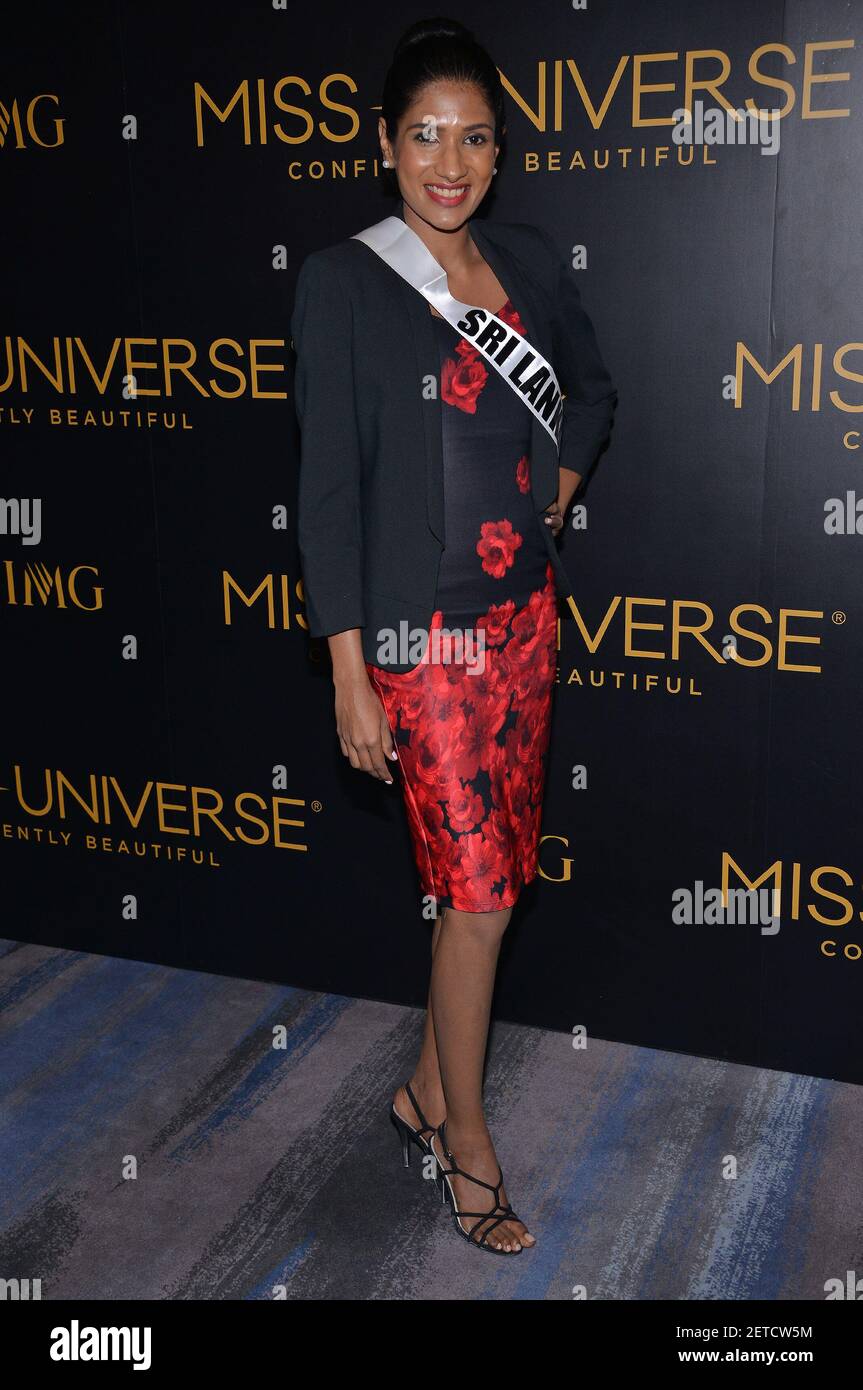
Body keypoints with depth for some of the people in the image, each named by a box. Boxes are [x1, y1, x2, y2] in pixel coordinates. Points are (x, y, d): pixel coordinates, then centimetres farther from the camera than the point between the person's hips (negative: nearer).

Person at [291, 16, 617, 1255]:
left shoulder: (529, 263, 6)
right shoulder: (341, 282, -9)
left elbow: (595, 389, 25)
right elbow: (329, 484, -11)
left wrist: (559, 485, 7)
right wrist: (350, 675, -13)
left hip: (524, 612, 6)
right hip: (423, 629, -5)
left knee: (489, 875, 13)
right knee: (480, 892, -1)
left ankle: (428, 1091, 34)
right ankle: (467, 1142, 21)